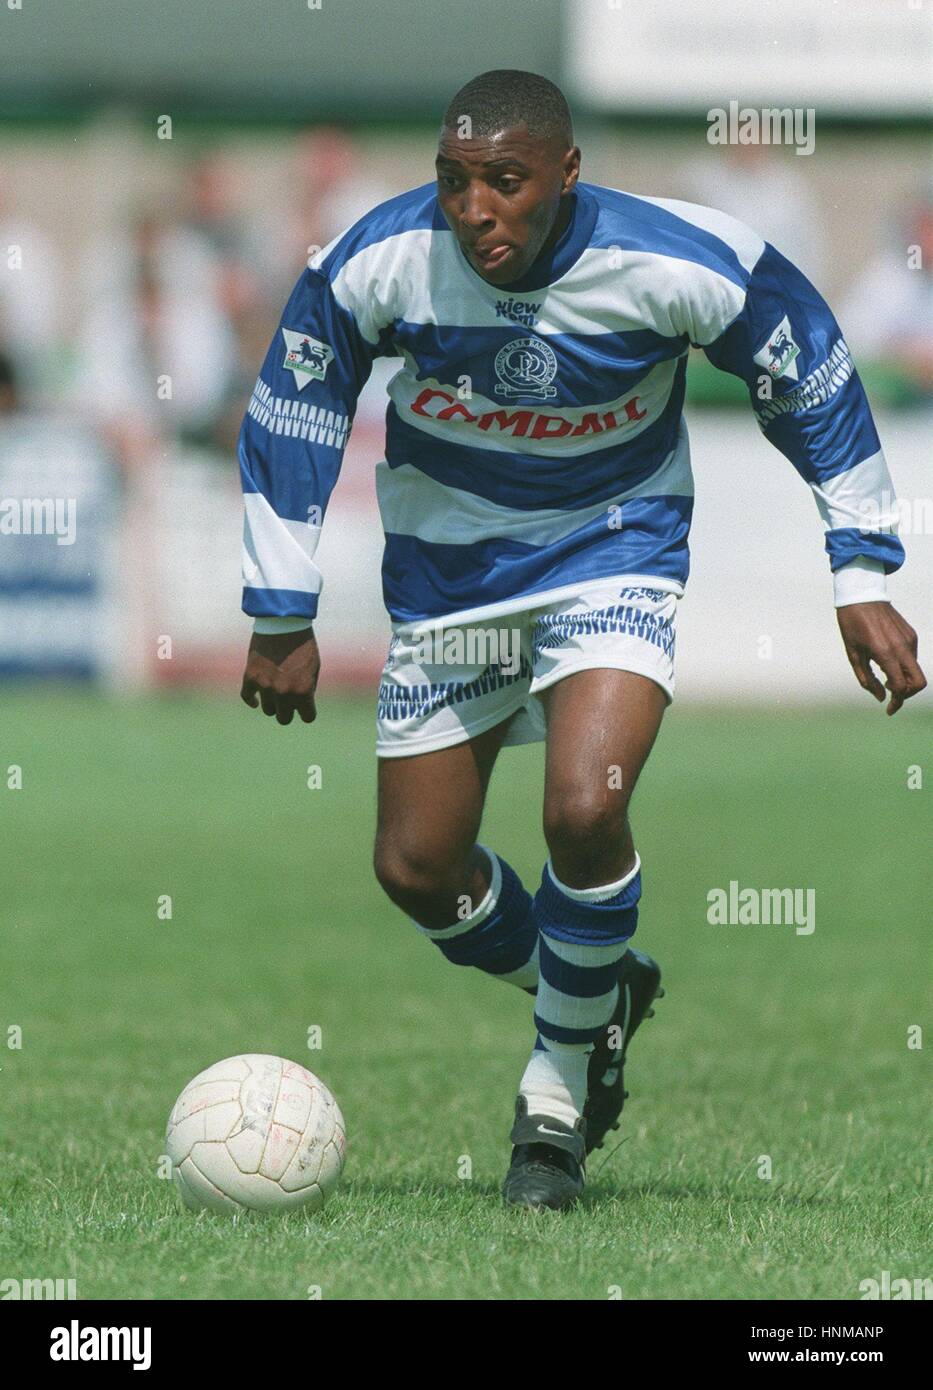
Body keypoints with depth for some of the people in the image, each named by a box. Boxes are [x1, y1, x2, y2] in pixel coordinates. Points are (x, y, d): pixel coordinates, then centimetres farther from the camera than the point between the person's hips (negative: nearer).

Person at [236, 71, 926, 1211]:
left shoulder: (678, 266, -24)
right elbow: (290, 419, -5)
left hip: (612, 559, -3)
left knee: (584, 811, -26)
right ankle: (600, 995, 36)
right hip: (445, 576, 3)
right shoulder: (380, 264, -21)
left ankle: (557, 1093, -1)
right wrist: (281, 617, -2)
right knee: (416, 868, 5)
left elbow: (814, 378, -7)